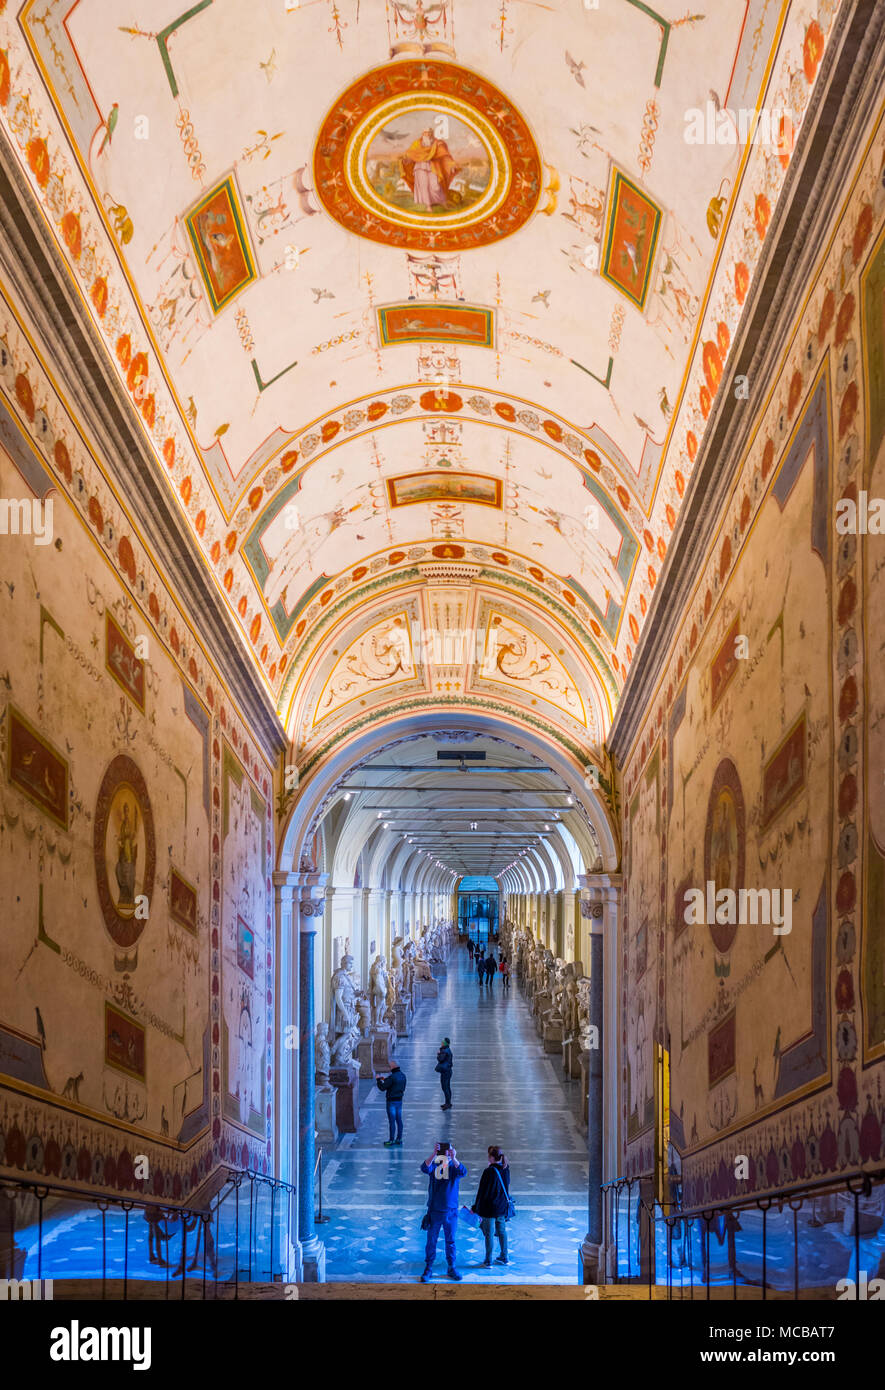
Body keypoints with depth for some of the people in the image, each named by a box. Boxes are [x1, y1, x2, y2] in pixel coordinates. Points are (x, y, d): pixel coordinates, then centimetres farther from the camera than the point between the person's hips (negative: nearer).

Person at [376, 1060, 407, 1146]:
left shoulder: (392, 1077, -21)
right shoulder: (403, 1075, 5)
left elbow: (382, 1088, -18)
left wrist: (378, 1080, 1)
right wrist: (385, 1080, 20)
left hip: (392, 1101, -8)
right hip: (399, 1100, 8)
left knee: (391, 1121, -2)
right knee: (399, 1120, 12)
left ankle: (391, 1140, 2)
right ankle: (399, 1139, 18)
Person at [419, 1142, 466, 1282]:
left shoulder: (454, 1167, -6)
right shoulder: (434, 1166, -6)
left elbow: (463, 1172, -27)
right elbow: (425, 1168, -28)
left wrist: (454, 1159, -43)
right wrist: (434, 1154, -43)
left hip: (451, 1211, 1)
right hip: (434, 1211, -1)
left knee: (450, 1241, 11)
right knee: (431, 1241, 5)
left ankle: (451, 1268, 24)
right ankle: (428, 1269, 15)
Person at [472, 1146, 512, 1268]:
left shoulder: (489, 1172, -22)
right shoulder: (506, 1169, -3)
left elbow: (482, 1191, -17)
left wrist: (475, 1207, -7)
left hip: (489, 1208, -6)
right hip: (502, 1207, 6)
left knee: (488, 1234, 5)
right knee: (502, 1231, 19)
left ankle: (488, 1261, 13)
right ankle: (504, 1258, 30)